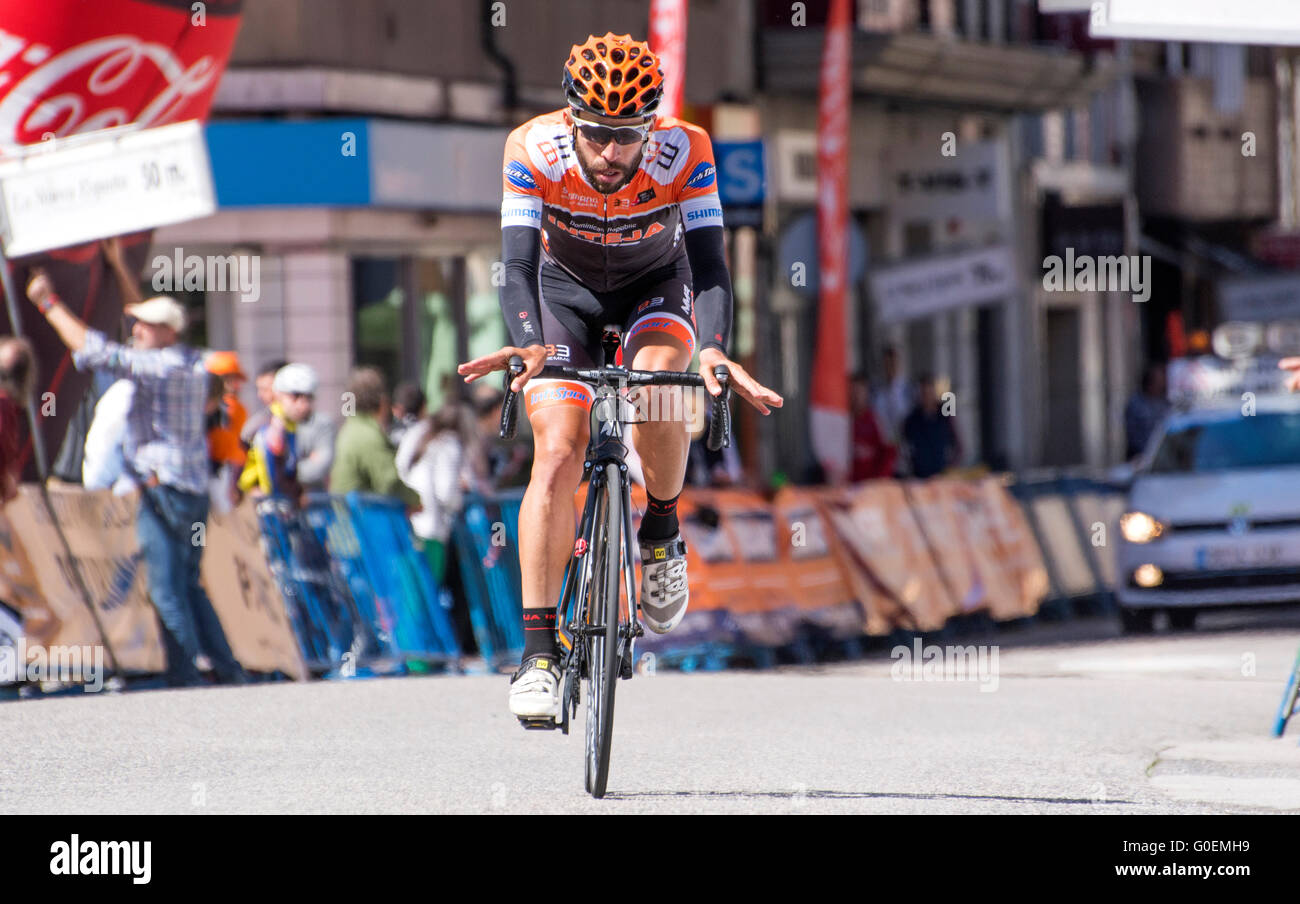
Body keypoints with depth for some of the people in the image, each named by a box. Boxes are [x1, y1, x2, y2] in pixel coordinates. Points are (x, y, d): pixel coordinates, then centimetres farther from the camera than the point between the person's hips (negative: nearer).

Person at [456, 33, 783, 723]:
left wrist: (713, 349, -54)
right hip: (565, 291, 0)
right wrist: (525, 342, -55)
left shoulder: (683, 153, -30)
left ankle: (661, 531, -3)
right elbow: (518, 265, -35)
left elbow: (709, 265, -35)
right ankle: (537, 650, -17)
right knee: (558, 454, -19)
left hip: (655, 290, 0)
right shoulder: (535, 150, -30)